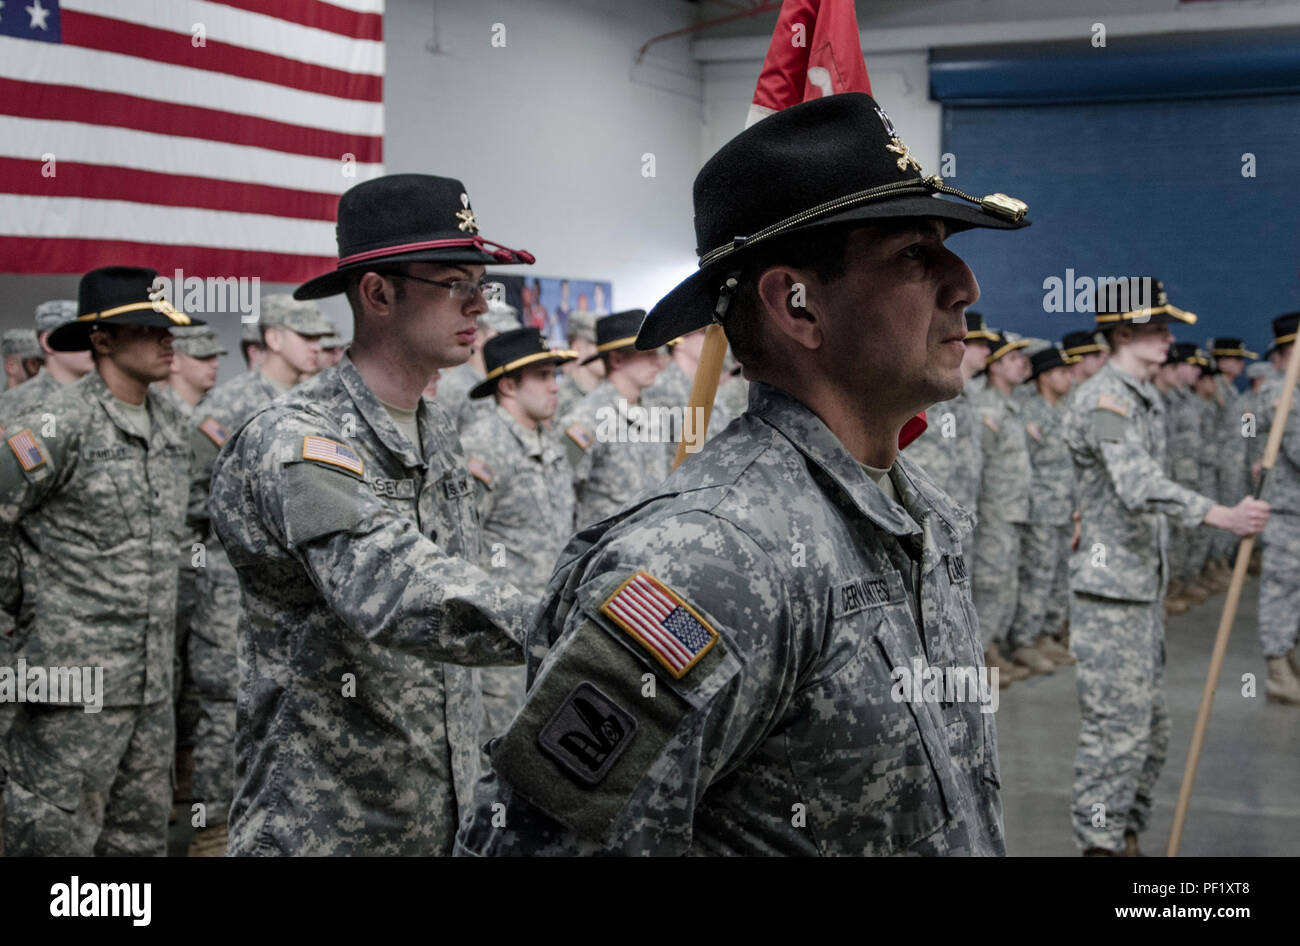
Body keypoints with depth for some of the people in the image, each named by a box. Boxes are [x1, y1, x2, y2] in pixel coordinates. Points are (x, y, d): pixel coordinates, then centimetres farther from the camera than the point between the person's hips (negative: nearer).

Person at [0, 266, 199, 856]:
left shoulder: (168, 424, 11)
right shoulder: (58, 428, -13)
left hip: (151, 683, 7)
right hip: (75, 679, -7)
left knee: (139, 837, 14)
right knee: (56, 835, 0)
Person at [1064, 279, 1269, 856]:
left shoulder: (1146, 398, 15)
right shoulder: (1103, 401, -16)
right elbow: (1140, 488, -31)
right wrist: (1223, 516, -42)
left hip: (1145, 588, 10)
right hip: (1109, 591, -10)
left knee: (1151, 728, 15)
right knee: (1116, 728, -6)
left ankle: (1127, 836, 25)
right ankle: (1101, 844, 2)